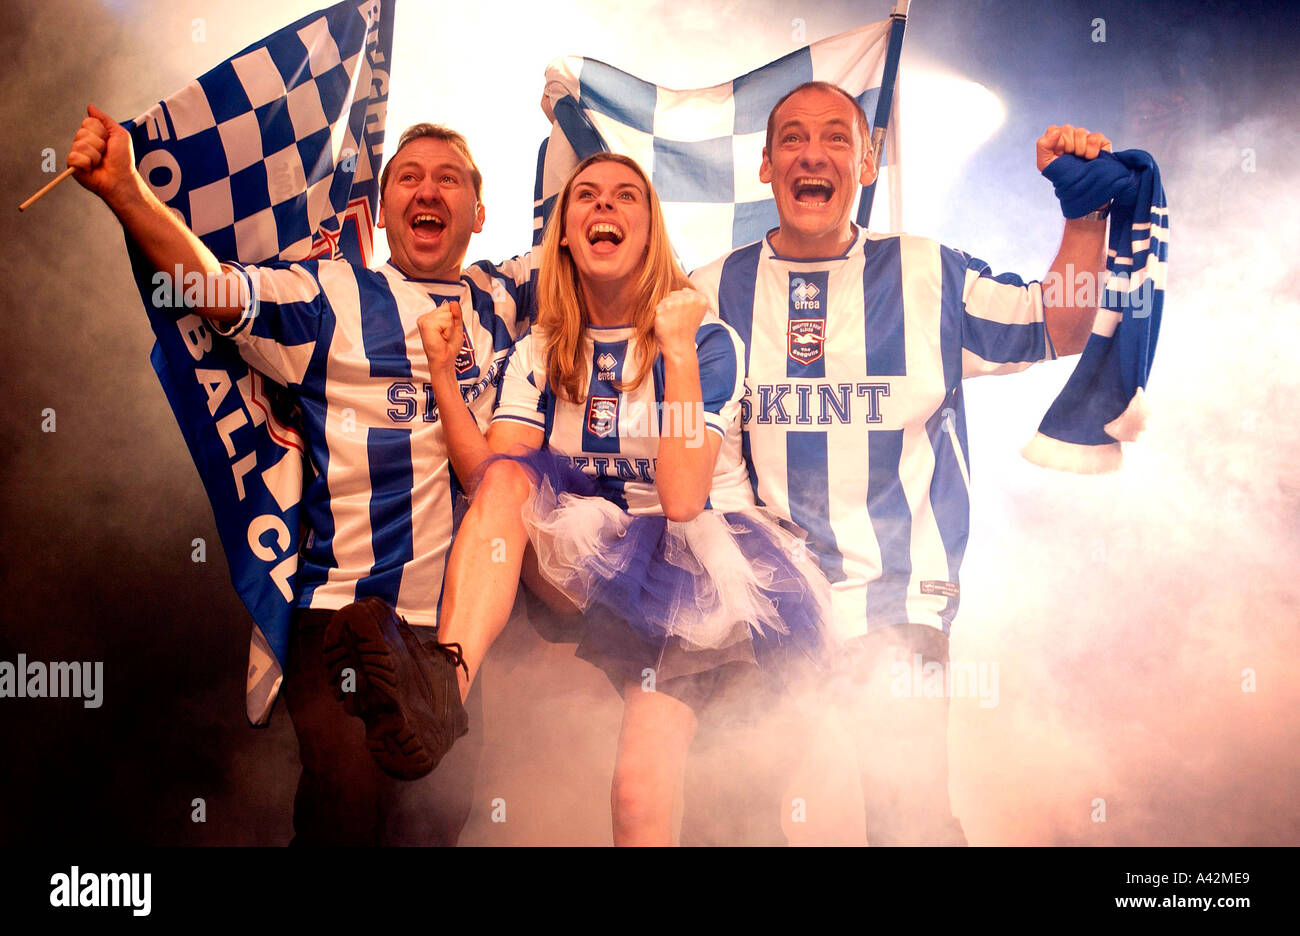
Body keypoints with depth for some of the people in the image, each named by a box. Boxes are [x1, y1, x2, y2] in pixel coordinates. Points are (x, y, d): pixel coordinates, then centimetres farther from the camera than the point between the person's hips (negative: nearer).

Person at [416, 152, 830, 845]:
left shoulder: (705, 339, -7)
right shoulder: (540, 351, 7)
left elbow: (682, 501, -20)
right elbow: (489, 478, -6)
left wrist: (677, 349, -23)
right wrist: (442, 373, -16)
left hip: (687, 566, -3)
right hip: (580, 570, 4)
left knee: (640, 801, -24)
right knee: (508, 481, -26)